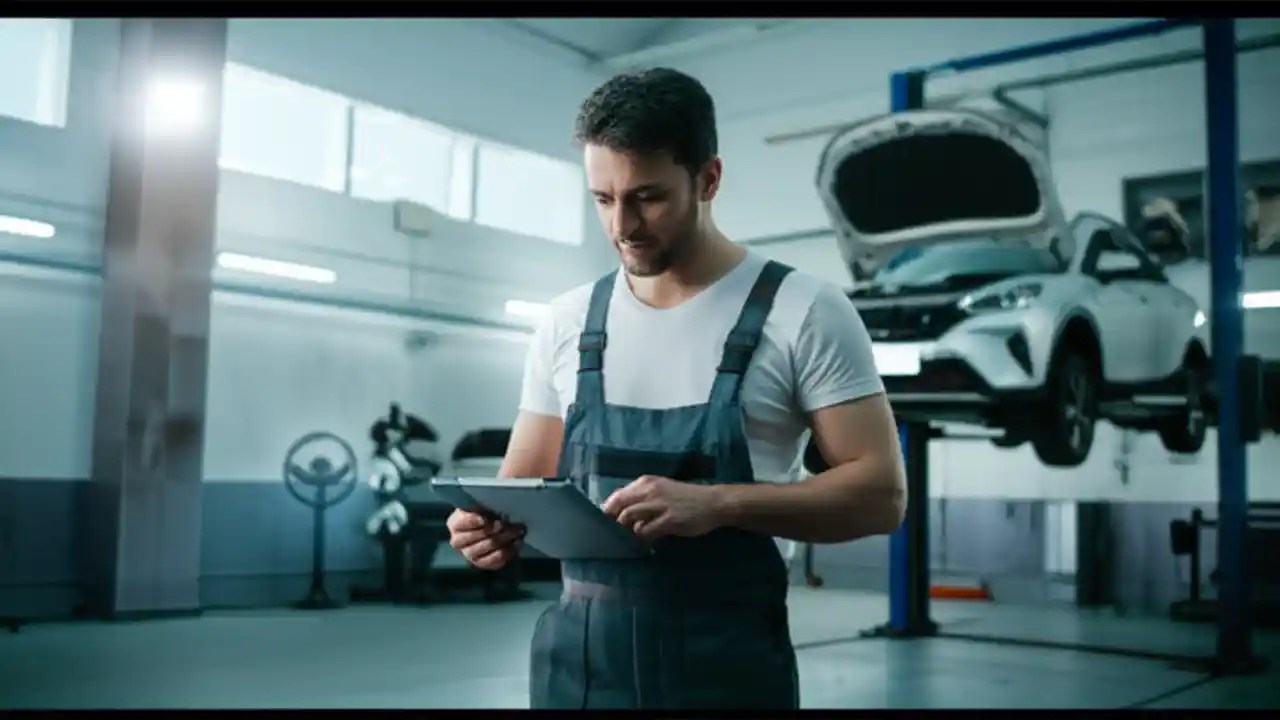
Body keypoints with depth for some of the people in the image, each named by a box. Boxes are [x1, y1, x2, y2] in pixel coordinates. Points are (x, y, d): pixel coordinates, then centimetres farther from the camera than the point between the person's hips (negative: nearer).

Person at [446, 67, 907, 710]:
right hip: (575, 655, 4)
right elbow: (527, 484, 11)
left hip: (723, 663, -3)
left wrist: (718, 503, -25)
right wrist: (491, 524, -13)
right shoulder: (567, 322, 5)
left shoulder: (804, 313, -7)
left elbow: (879, 493, -11)